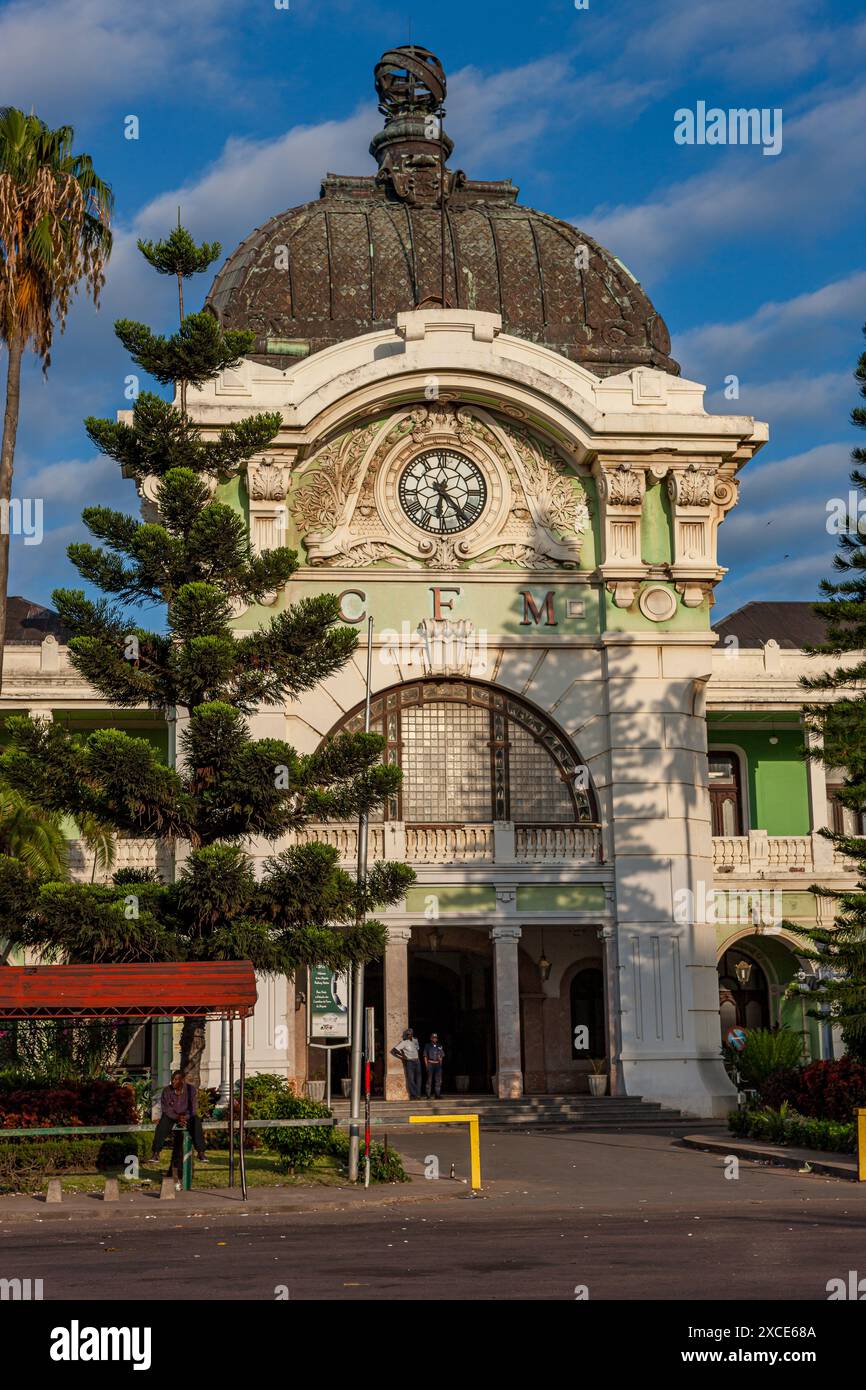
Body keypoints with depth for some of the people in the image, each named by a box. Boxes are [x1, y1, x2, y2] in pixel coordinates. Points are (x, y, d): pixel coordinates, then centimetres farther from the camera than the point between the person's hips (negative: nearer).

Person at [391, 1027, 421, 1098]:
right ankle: (412, 1095, -6)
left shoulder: (415, 1040, 9)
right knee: (410, 1079, -9)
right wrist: (401, 1057, -10)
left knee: (418, 1079, 3)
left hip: (417, 1062, 6)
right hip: (409, 1062, -6)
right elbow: (392, 1051, -10)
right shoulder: (404, 1043, -8)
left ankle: (417, 1094, 8)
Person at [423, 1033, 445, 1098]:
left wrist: (440, 1065, 7)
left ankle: (437, 1095, 7)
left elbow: (441, 1057, 16)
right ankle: (428, 1095, -5)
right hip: (430, 1064, -4)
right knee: (429, 1080, -6)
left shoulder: (439, 1047, 13)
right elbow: (425, 1057, 3)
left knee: (438, 1080, 2)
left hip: (438, 1064, 4)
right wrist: (426, 1065, -4)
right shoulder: (427, 1046, 4)